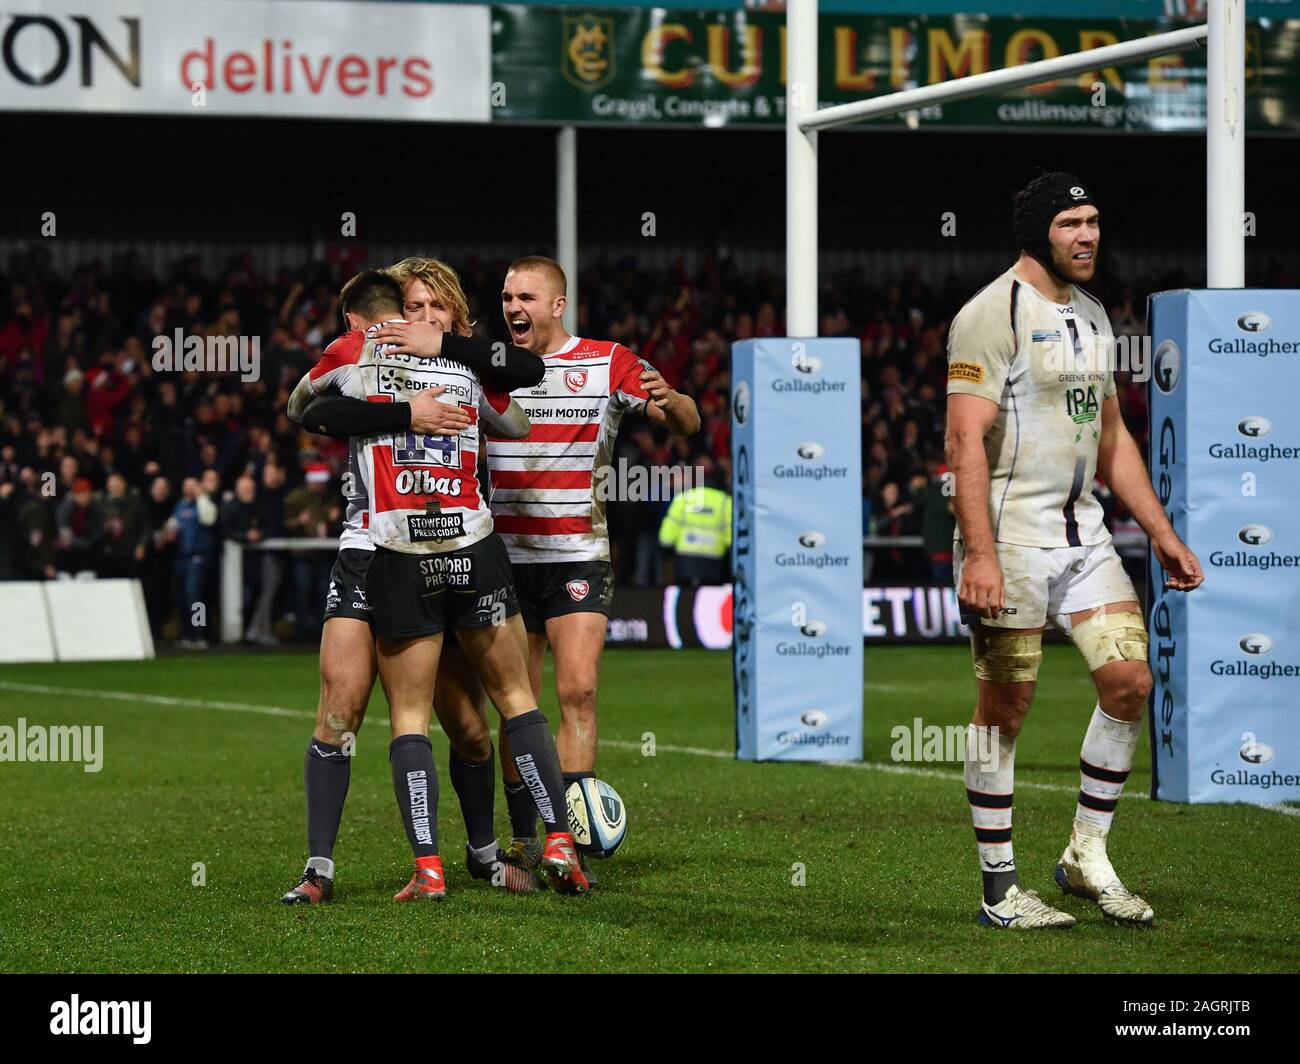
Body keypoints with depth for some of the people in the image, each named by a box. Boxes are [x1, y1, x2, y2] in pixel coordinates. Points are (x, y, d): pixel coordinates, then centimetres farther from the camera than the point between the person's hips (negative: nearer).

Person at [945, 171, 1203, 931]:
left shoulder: (1091, 315, 15)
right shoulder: (993, 314, -11)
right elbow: (966, 440, -18)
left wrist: (1162, 533, 16)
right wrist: (978, 552, -26)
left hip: (1082, 527, 8)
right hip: (1011, 533, -8)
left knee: (1130, 680, 0)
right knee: (1006, 708, -2)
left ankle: (1088, 856, 13)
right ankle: (1000, 890, 4)